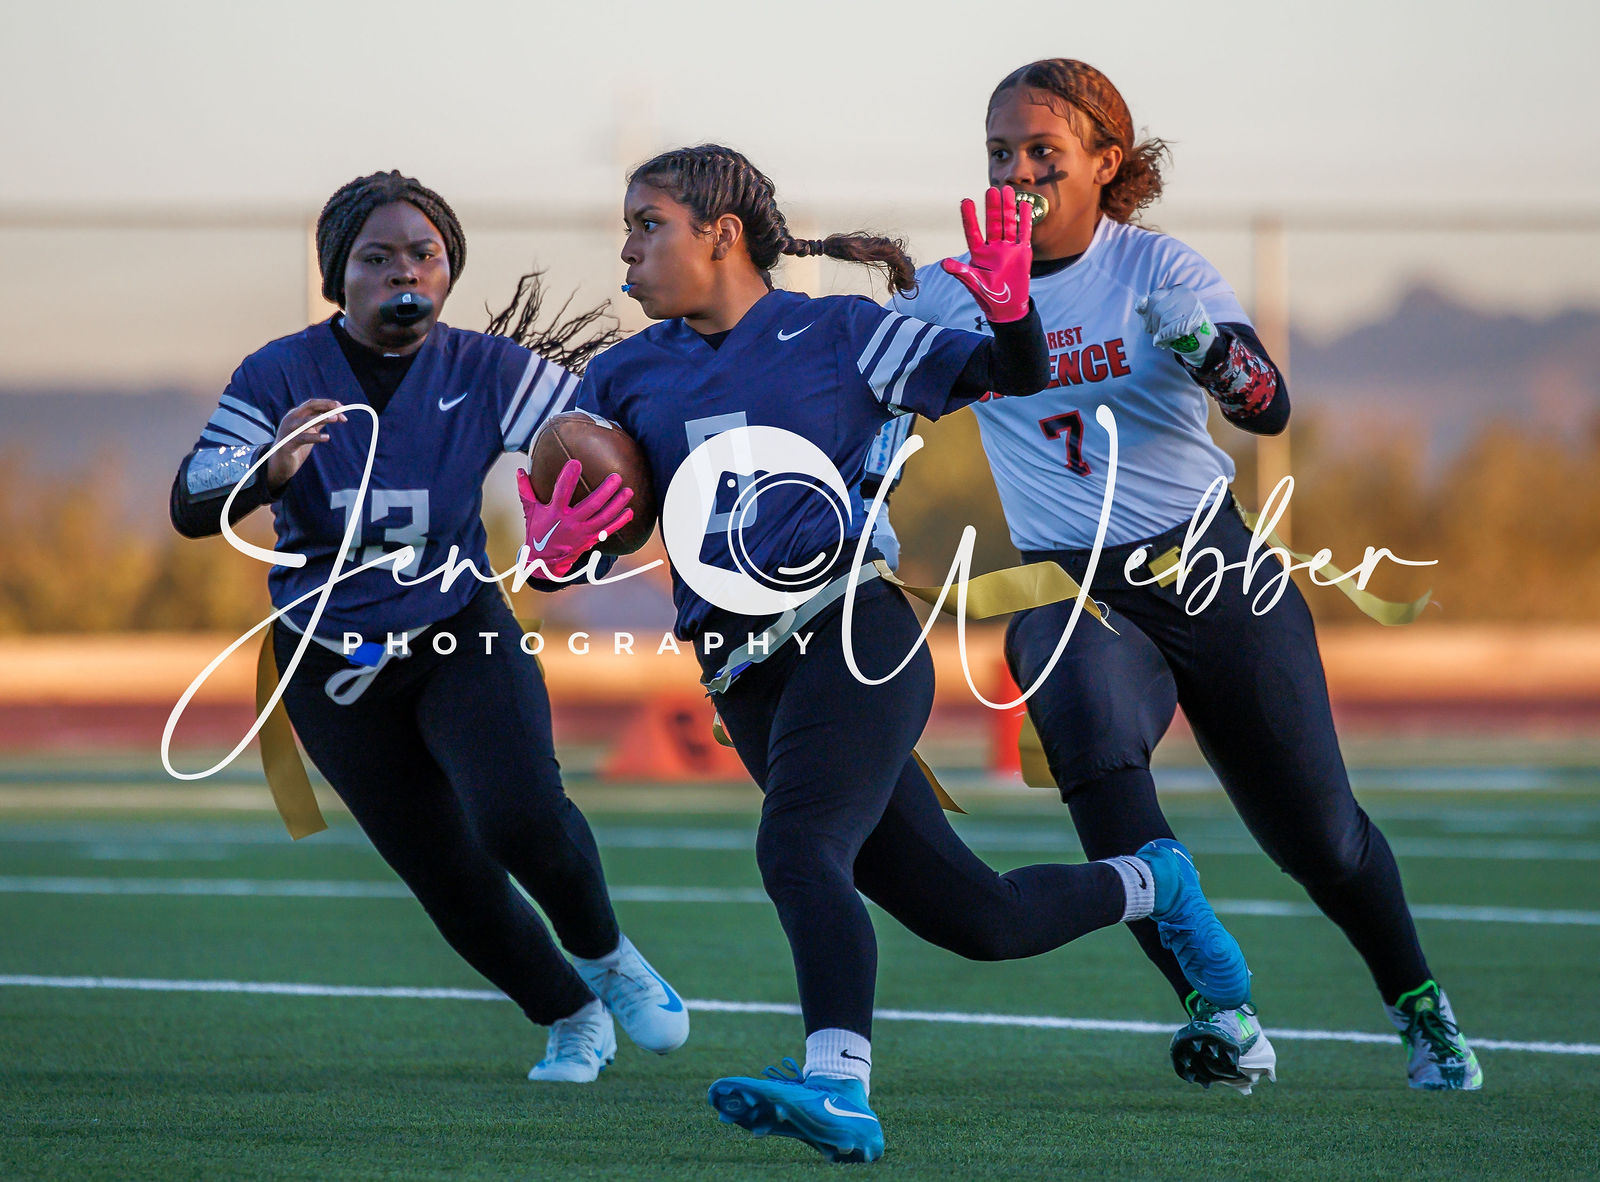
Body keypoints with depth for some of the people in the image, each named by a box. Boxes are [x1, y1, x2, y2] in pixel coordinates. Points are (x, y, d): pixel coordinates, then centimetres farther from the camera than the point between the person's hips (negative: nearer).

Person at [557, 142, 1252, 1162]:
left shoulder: (837, 335, 4)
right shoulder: (626, 378, 15)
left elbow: (1013, 382, 6)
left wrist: (1009, 312, -16)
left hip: (854, 630, -5)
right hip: (747, 678, 5)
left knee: (799, 848, -31)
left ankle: (838, 1087, -44)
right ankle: (1151, 885, 31)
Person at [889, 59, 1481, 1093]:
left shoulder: (1159, 270, -3)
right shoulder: (954, 294, 3)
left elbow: (1270, 408, -14)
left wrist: (1212, 352, -35)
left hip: (1214, 569, -1)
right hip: (1070, 589, 1)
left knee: (1317, 833, 3)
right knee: (1088, 732, -33)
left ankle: (1417, 1004, 32)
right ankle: (1220, 1016, -31)